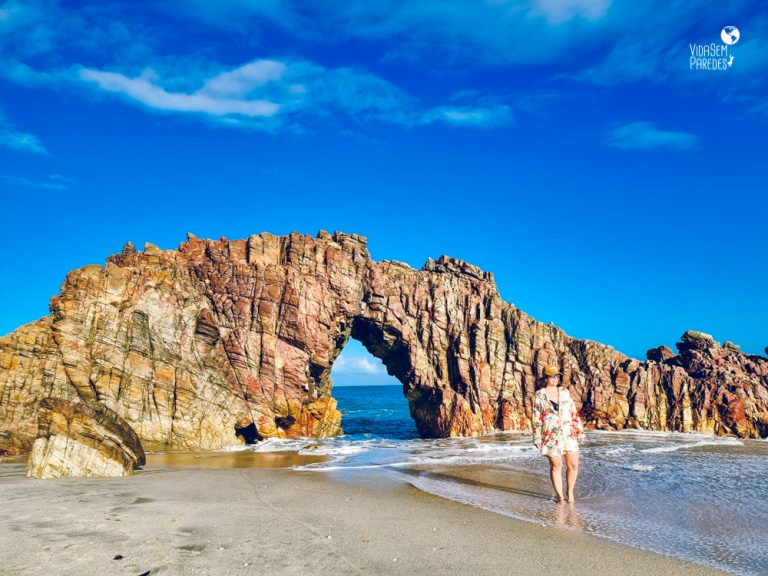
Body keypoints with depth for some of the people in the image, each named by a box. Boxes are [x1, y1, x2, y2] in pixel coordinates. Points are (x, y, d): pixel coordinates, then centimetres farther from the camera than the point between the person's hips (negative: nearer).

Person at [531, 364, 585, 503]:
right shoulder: (539, 395, -1)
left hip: (569, 433, 3)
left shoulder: (564, 391, 9)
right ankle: (560, 496, 15)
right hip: (551, 435, -3)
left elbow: (573, 412, 11)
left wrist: (579, 430, 8)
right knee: (556, 466, 1)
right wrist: (537, 437, -5)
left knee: (573, 465, 4)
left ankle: (570, 493, 25)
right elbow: (536, 417, -1)